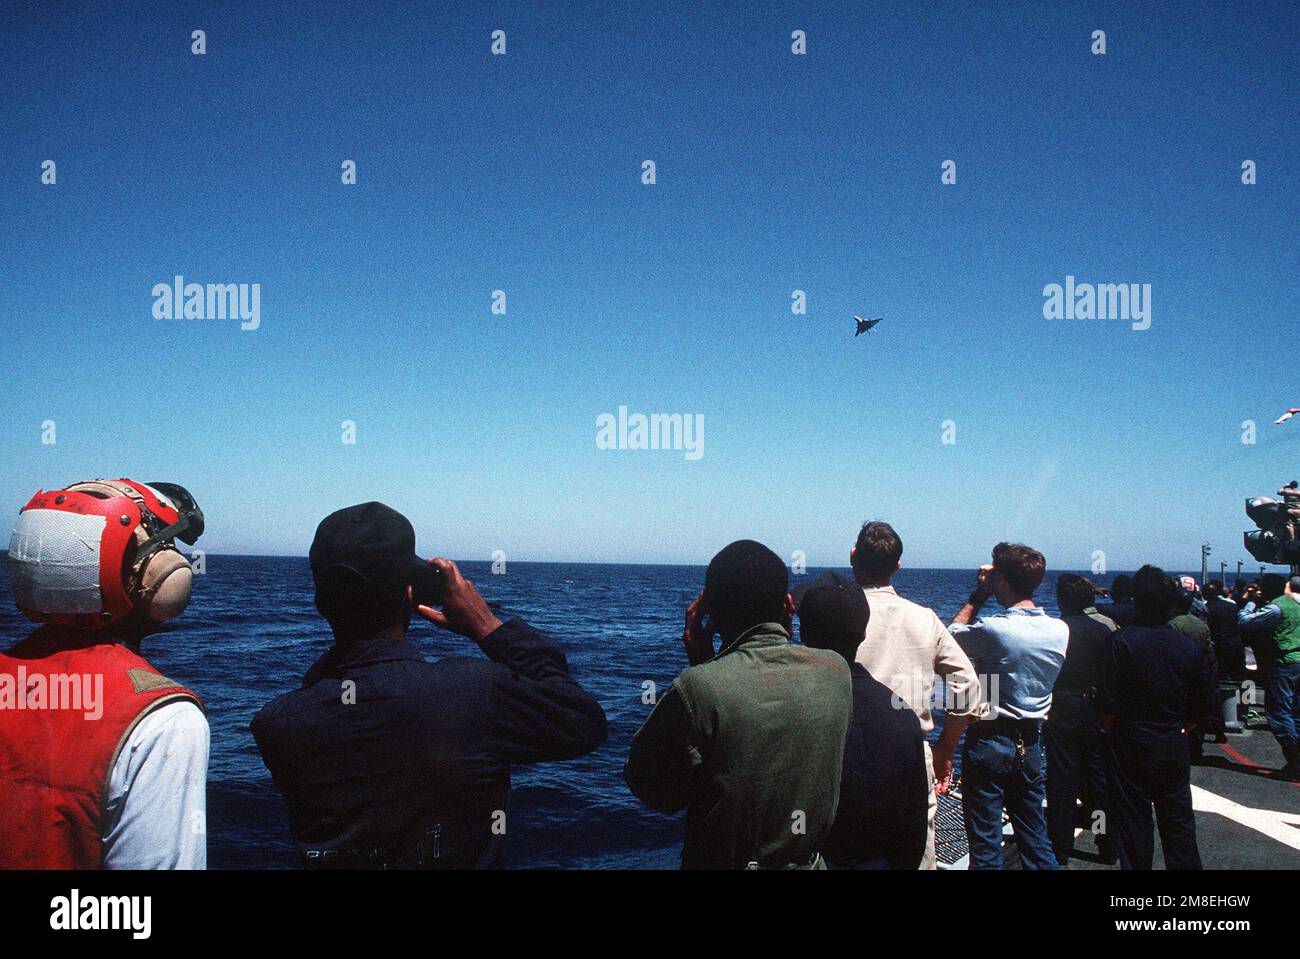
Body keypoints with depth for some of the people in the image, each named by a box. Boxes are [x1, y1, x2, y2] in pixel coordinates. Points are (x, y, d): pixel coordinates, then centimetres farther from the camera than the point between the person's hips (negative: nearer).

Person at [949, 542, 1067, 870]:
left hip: (990, 742, -6)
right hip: (1031, 743, 6)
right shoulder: (1060, 630, -3)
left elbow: (953, 633, -1)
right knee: (1035, 838, 17)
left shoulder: (992, 629, -21)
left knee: (985, 843, 4)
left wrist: (979, 594, 4)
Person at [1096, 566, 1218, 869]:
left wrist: (1110, 730, 1)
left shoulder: (1122, 640, -16)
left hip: (1130, 745, -3)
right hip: (1174, 747, 4)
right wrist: (1181, 728, 15)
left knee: (1133, 822, 7)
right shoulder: (1189, 647, -3)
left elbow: (1108, 701, -17)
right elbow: (1208, 702, 3)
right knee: (1178, 821, 15)